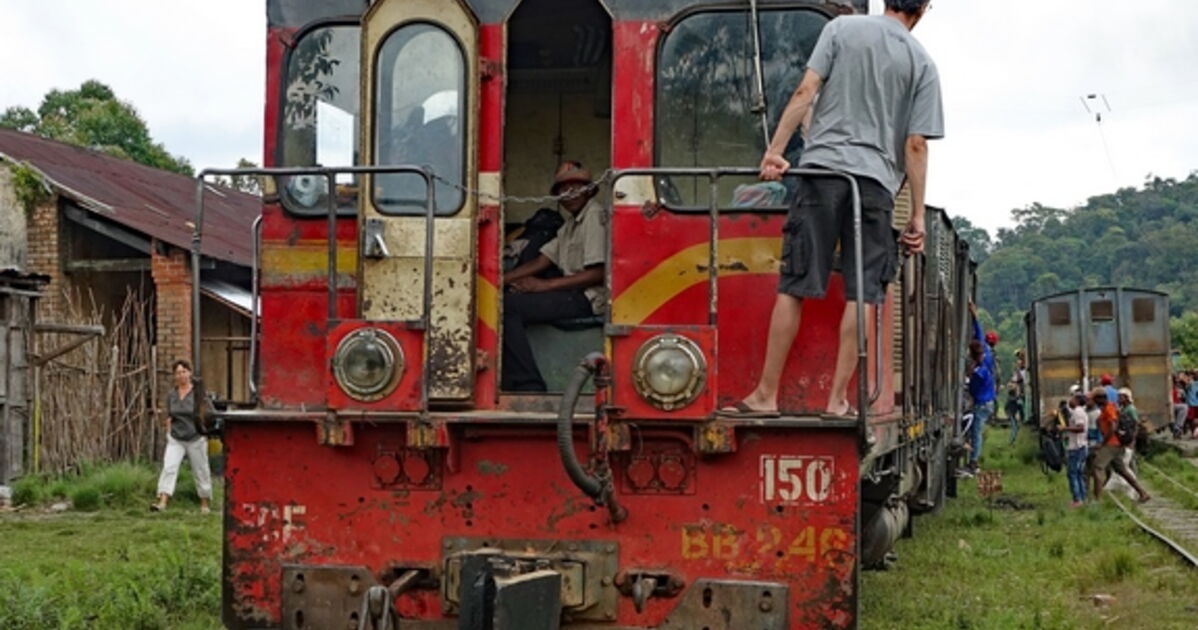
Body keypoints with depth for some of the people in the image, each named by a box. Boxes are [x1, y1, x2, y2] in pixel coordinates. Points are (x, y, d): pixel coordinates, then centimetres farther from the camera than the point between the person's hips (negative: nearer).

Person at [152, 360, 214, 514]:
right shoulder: (171, 395, 5)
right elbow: (169, 417, 13)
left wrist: (205, 434, -5)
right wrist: (169, 433, 7)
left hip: (195, 439, -2)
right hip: (175, 439, 2)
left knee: (201, 471, 7)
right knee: (169, 467, -14)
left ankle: (204, 504, 22)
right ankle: (162, 502, -22)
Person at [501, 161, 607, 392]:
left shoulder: (595, 216, -7)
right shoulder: (571, 224, 23)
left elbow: (597, 274, -16)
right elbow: (543, 260, 19)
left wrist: (544, 285, -16)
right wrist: (502, 279, 5)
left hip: (589, 297, -10)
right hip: (573, 293, 10)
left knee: (508, 305, -21)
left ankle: (529, 386, -19)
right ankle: (510, 383, -4)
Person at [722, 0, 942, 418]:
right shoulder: (922, 64, 8)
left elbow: (806, 92, -2)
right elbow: (916, 145, 4)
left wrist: (775, 150, -2)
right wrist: (917, 215, 6)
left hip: (824, 168, 0)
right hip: (876, 180, 0)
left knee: (793, 287, 0)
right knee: (863, 294, 3)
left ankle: (766, 395, 1)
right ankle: (838, 399, 1)